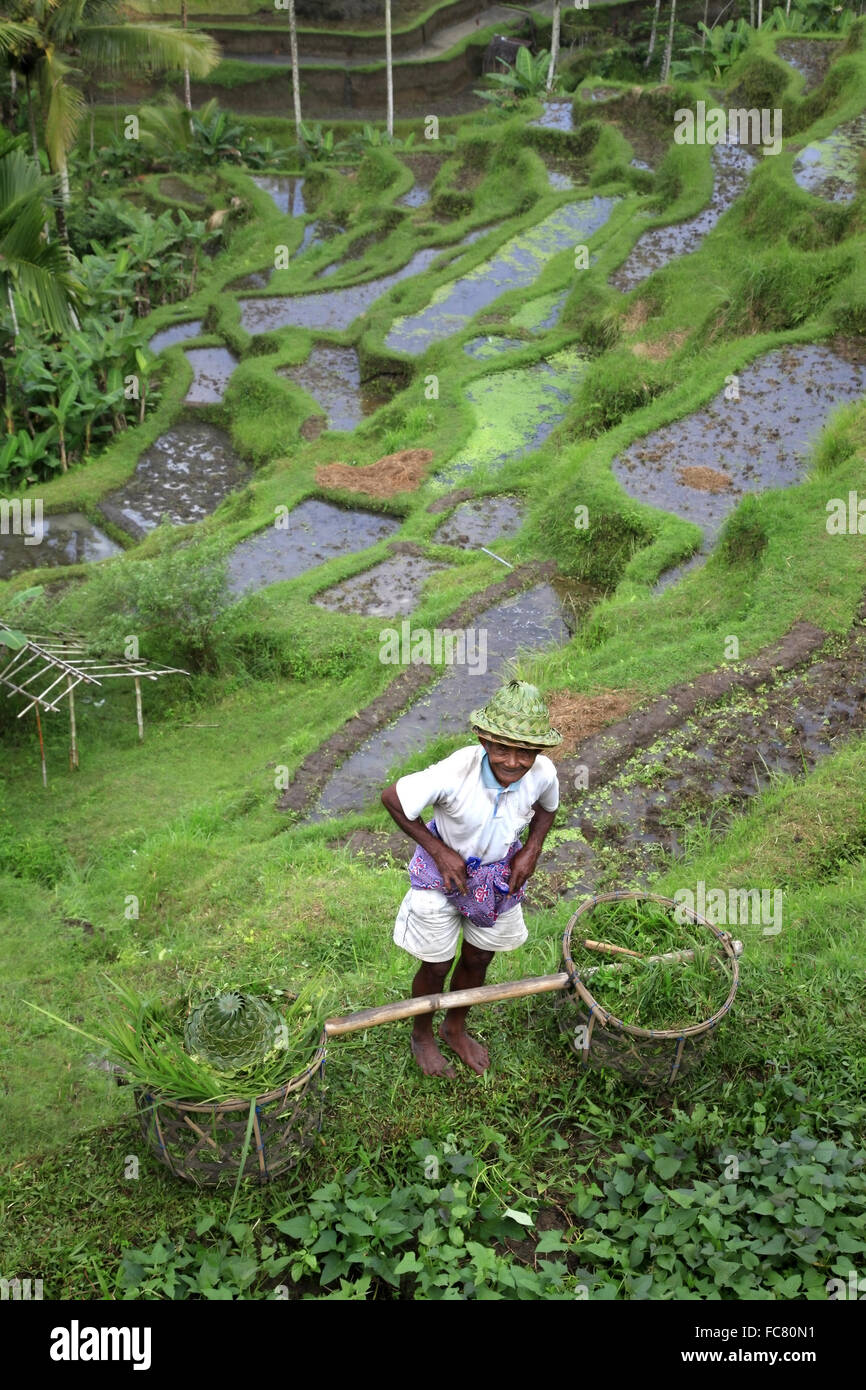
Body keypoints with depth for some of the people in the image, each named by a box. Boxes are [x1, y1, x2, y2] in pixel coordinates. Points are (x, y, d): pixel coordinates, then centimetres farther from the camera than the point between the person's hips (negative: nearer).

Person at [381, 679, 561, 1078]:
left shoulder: (543, 774, -25)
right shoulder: (455, 773, -39)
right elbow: (392, 797, -25)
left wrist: (532, 849, -13)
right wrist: (439, 851, -23)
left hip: (499, 874, 4)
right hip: (445, 868, -4)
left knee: (477, 959, 21)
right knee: (437, 966, 12)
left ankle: (455, 1028, 50)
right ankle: (422, 1035, 42)